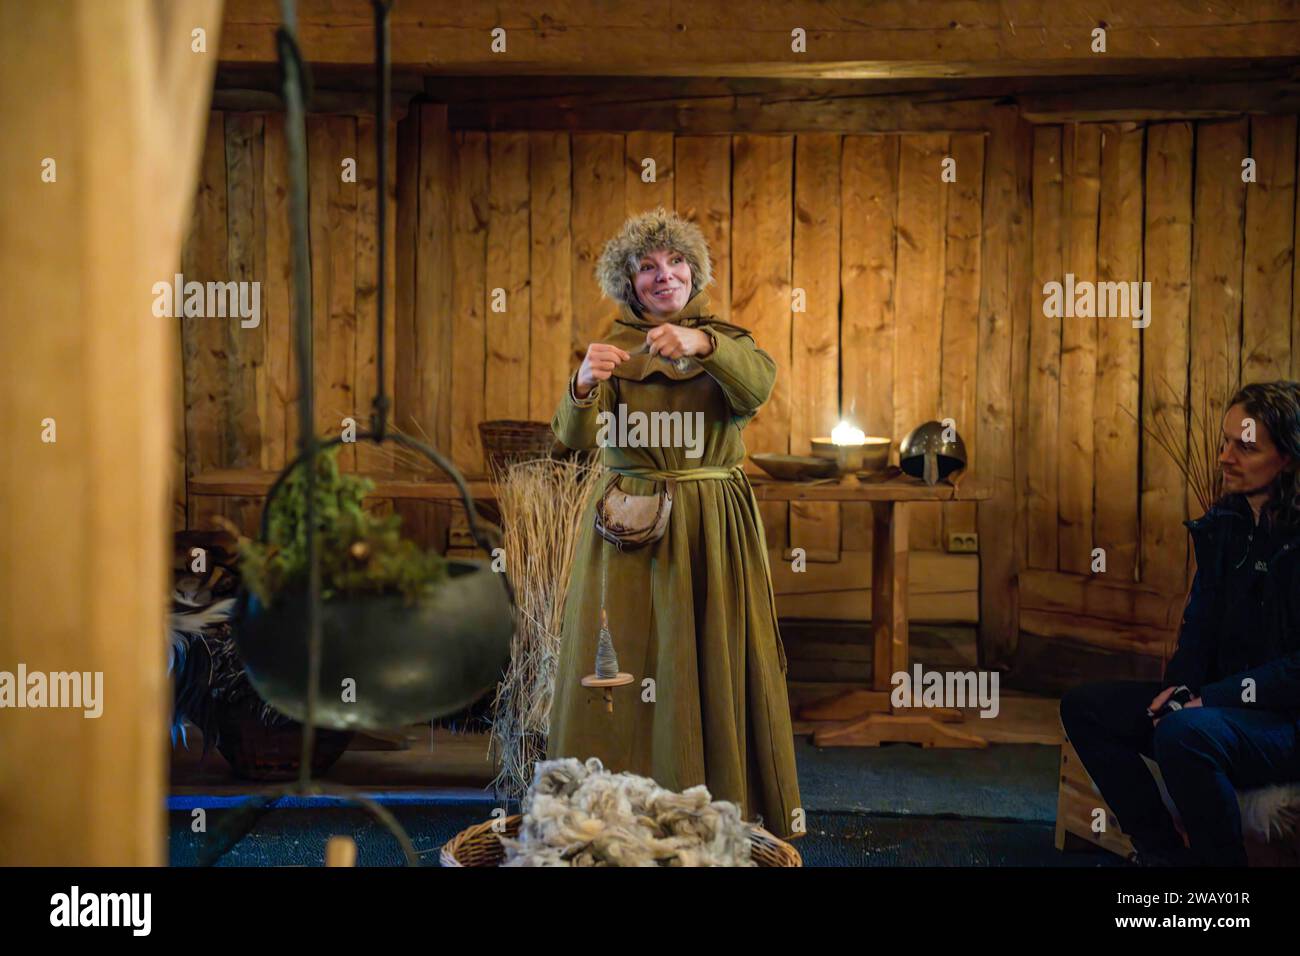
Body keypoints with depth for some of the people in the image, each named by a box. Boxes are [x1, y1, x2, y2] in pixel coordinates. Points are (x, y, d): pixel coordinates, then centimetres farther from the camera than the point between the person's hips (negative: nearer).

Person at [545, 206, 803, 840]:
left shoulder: (728, 340, 8)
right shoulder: (613, 349, 8)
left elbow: (756, 389, -16)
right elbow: (574, 438, -8)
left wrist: (702, 344, -35)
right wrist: (584, 385, -29)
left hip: (713, 529, 0)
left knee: (716, 667, 1)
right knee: (621, 669, -4)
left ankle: (725, 811, 13)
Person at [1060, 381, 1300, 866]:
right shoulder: (1221, 526, 10)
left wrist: (1209, 697, -21)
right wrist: (1179, 688, -3)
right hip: (1220, 700, 9)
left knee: (1183, 733, -37)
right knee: (1083, 705, -1)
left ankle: (1221, 860, -15)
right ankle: (1162, 852, 0)